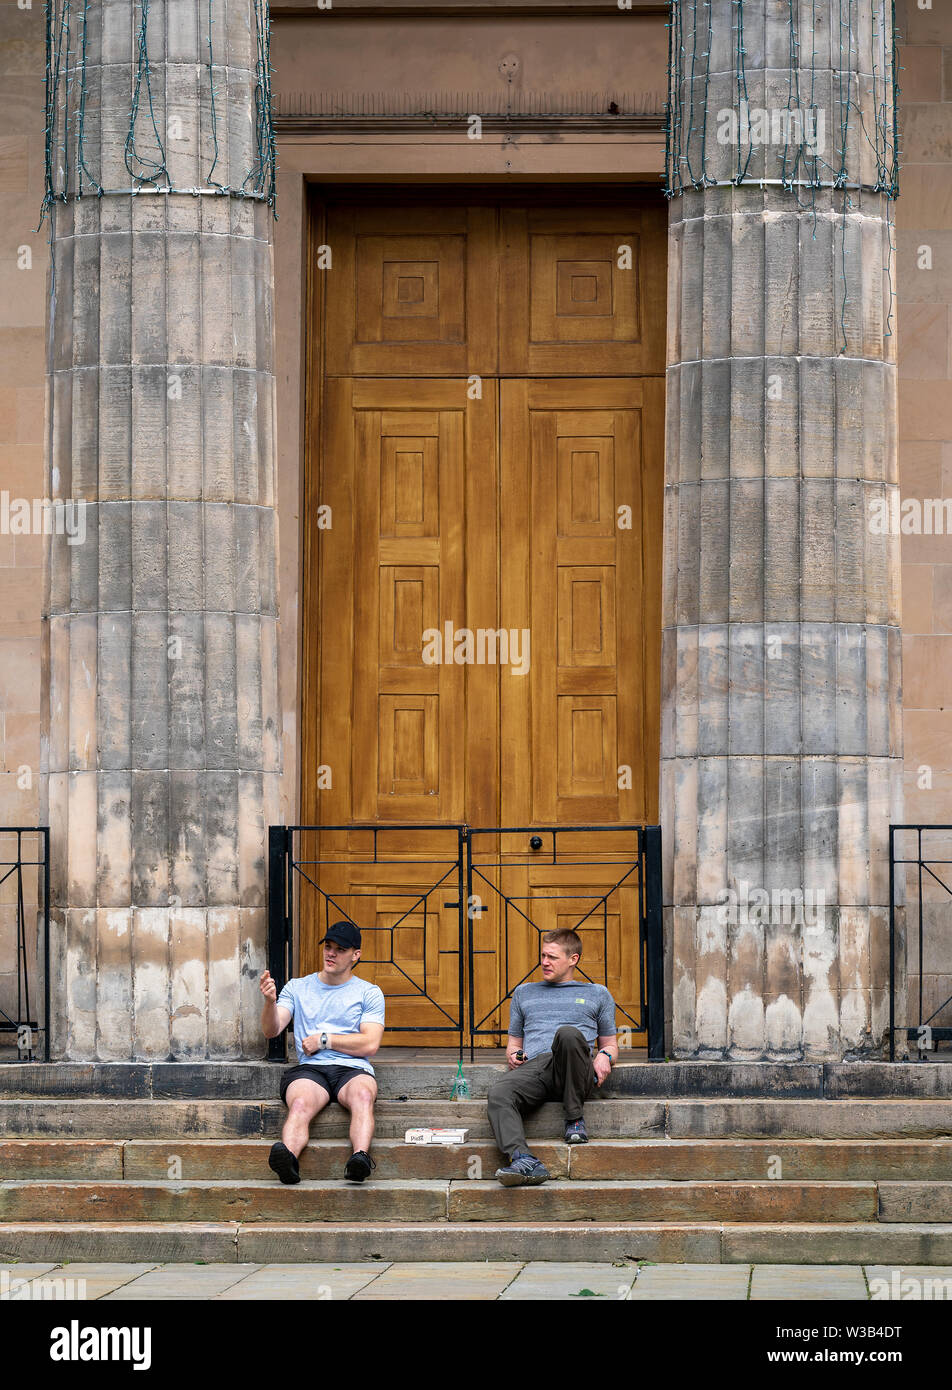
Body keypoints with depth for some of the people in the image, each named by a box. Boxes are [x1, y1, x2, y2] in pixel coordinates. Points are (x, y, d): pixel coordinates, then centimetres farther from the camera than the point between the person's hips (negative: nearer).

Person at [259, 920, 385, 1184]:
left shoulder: (369, 993, 16)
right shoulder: (297, 987, 20)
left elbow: (370, 1044, 4)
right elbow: (270, 1031, 8)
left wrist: (324, 1039, 0)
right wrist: (270, 1002, -13)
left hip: (353, 1069, 0)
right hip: (309, 1069, 0)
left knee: (363, 1096, -38)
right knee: (300, 1103, -36)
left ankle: (361, 1157, -63)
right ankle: (288, 1160, -64)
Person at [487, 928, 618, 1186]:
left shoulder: (597, 994, 27)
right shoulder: (525, 992, 34)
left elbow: (611, 1044, 26)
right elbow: (514, 1041, 34)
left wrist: (605, 1056, 0)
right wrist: (513, 1054, 9)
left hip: (577, 1075, -2)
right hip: (534, 1066, 2)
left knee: (568, 1033, -39)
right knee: (499, 1093, -35)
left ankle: (575, 1118, -23)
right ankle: (524, 1161, -54)